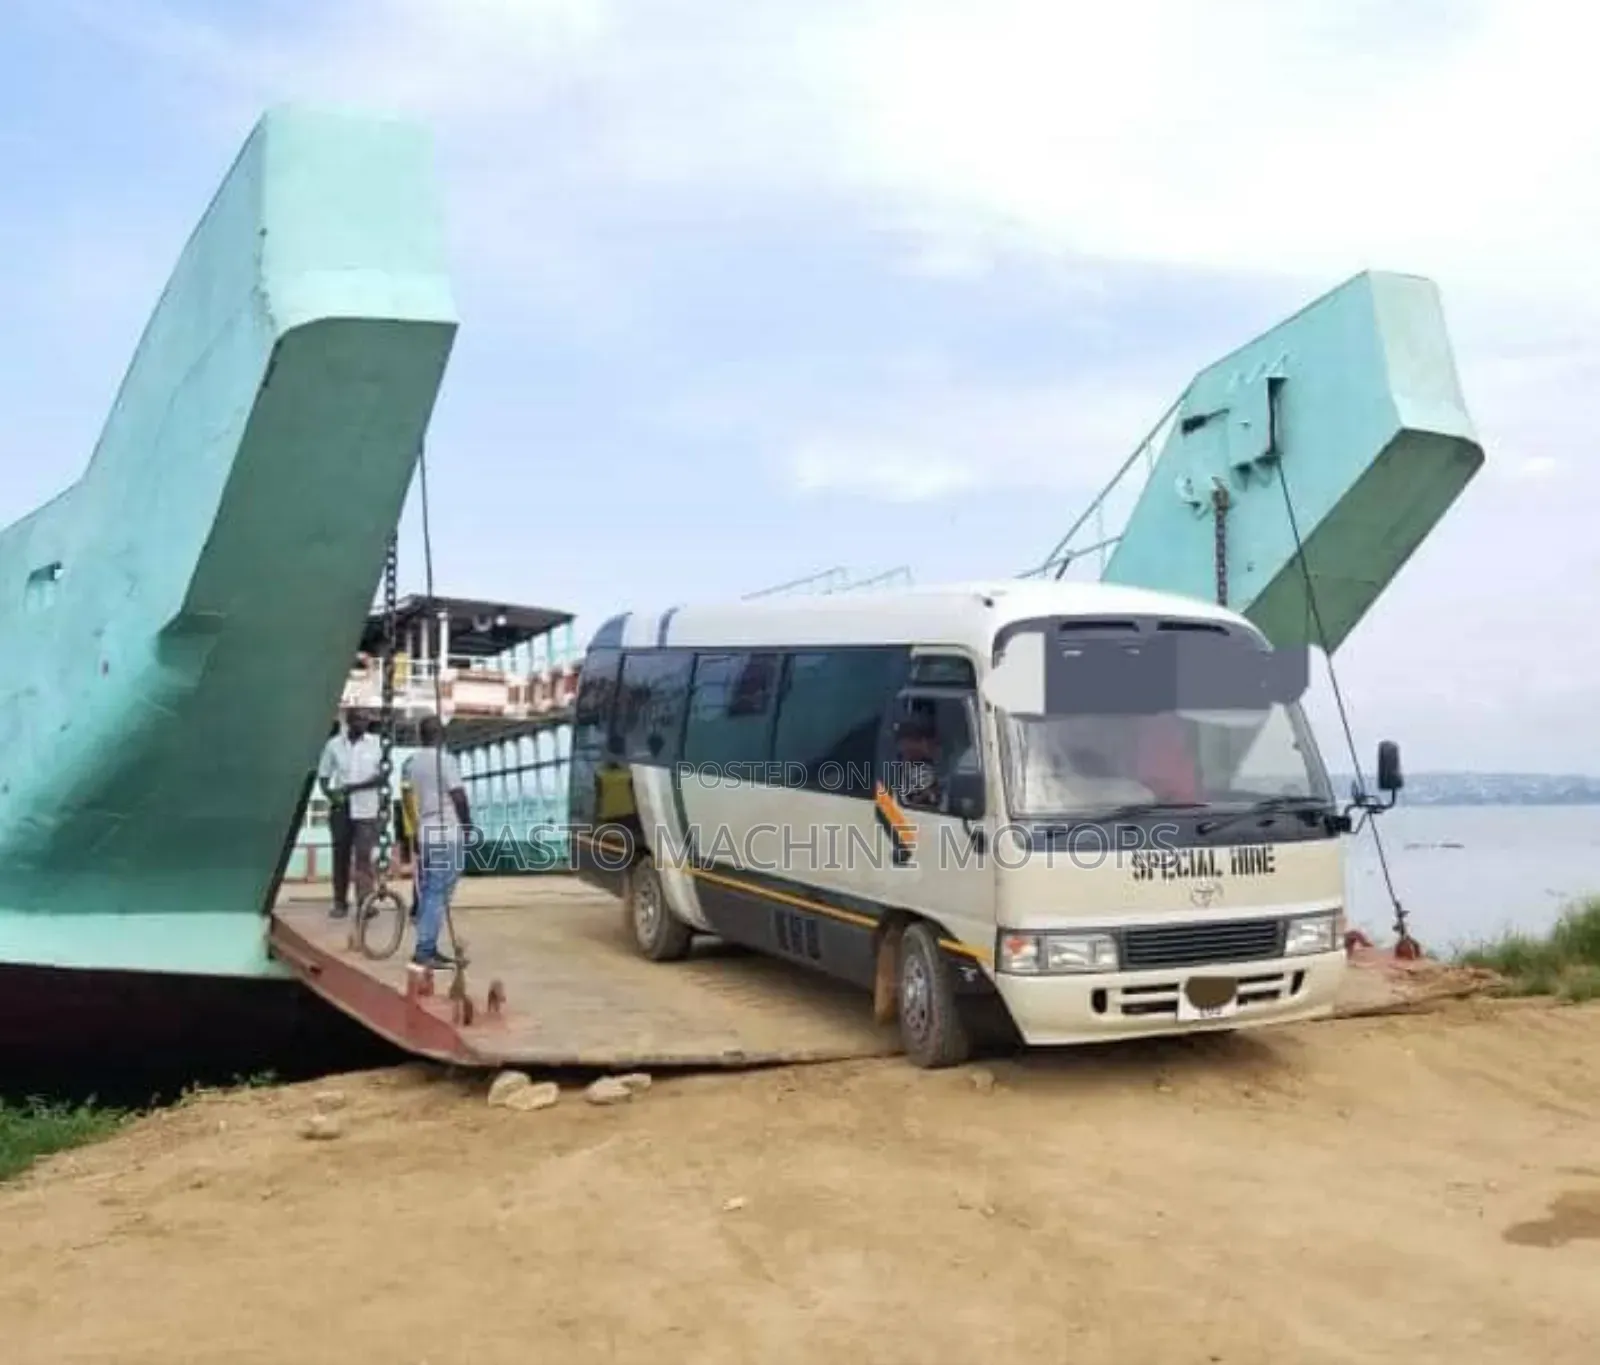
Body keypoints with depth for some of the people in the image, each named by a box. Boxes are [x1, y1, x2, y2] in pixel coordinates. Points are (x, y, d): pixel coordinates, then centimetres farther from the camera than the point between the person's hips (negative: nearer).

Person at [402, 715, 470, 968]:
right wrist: (468, 824, 0)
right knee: (438, 895, -5)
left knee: (428, 893, 13)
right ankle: (425, 950, -6)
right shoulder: (445, 759, -12)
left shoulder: (410, 763, 10)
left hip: (425, 834, 7)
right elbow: (458, 796, -13)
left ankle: (427, 948, 16)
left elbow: (408, 802, 13)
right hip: (448, 836, -7)